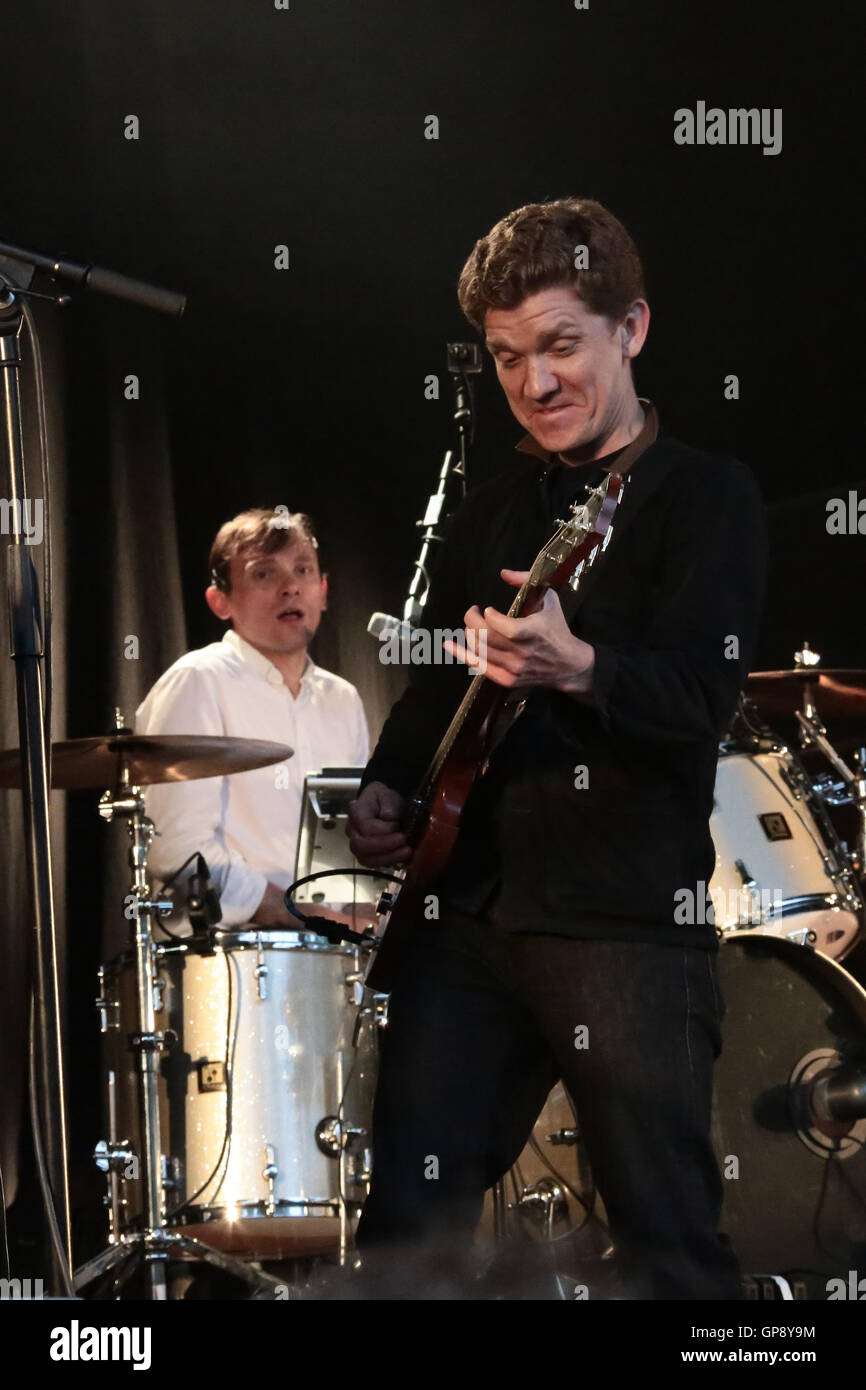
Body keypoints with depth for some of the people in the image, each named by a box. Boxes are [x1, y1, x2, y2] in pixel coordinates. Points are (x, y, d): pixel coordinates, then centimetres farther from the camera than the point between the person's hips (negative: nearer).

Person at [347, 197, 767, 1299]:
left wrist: (575, 667, -36)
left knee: (670, 1249, -3)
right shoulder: (493, 510, 17)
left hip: (626, 919, -6)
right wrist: (386, 792, 7)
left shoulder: (706, 495, -3)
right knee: (408, 1229, 6)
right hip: (467, 912, 6)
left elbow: (701, 697, -18)